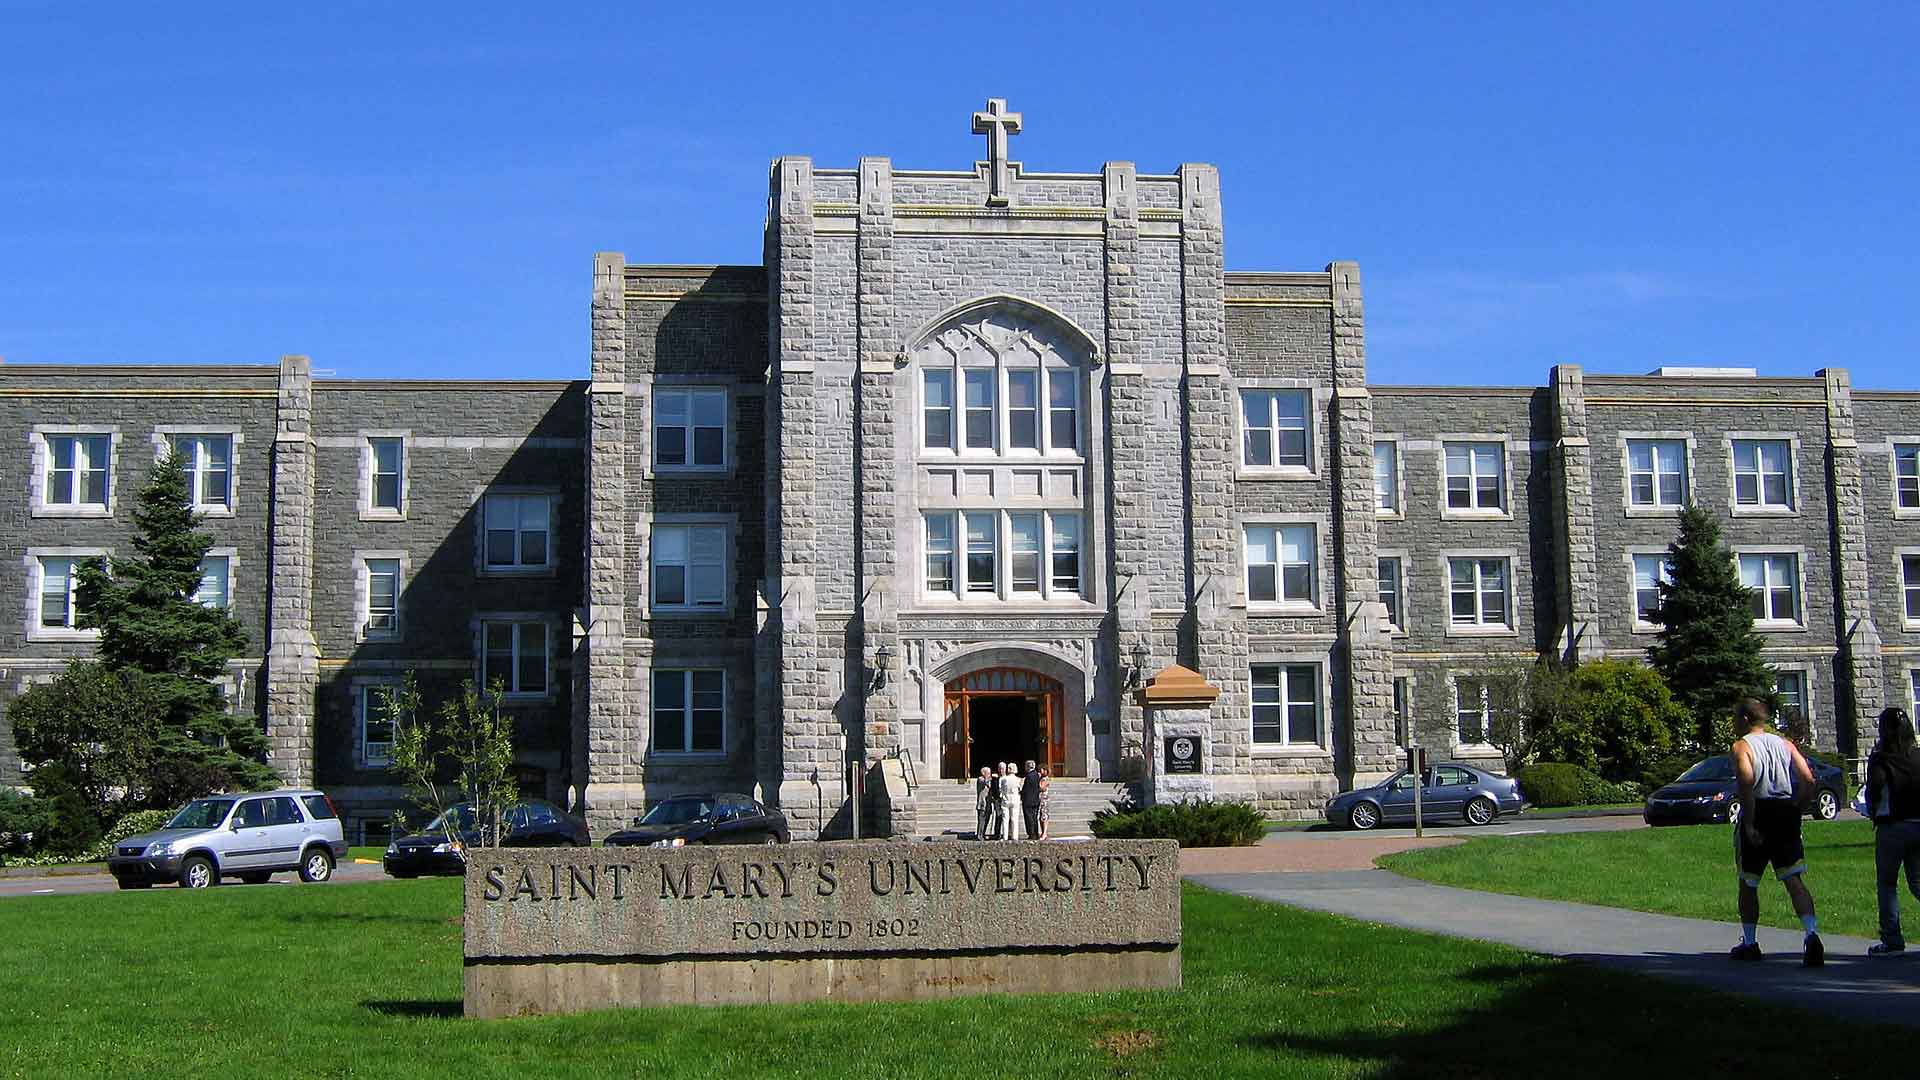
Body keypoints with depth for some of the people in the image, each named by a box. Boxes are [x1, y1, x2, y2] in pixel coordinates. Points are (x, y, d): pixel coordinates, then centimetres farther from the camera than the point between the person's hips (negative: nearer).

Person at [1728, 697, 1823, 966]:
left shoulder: (1741, 746, -4)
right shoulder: (1785, 744, 12)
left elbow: (1747, 783, -20)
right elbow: (1809, 782, 2)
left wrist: (1749, 825, -19)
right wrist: (1794, 809, 10)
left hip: (1758, 814, -4)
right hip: (1786, 815, 4)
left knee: (1748, 884, 12)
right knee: (1794, 881, 0)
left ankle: (1749, 943, 19)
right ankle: (1812, 934, -21)